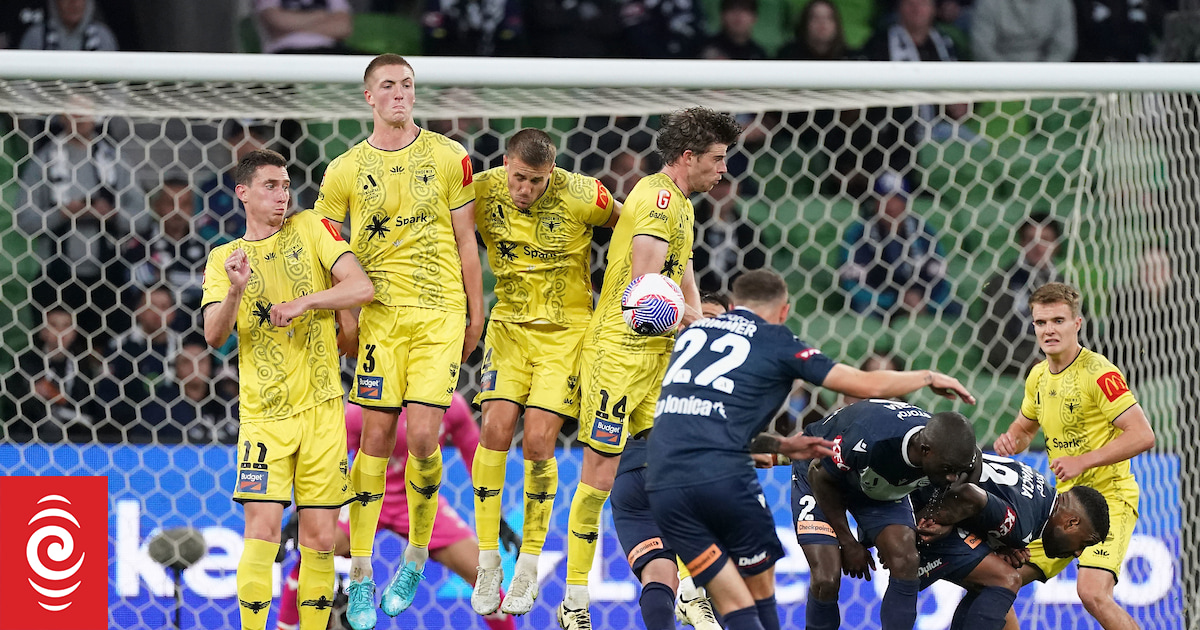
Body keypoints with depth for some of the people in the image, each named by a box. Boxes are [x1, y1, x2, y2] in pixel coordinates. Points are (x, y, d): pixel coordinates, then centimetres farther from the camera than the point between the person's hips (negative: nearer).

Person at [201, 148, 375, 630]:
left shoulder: (309, 229, 6)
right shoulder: (223, 259, 7)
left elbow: (362, 287, -3)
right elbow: (214, 336, -5)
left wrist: (304, 302, -17)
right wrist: (236, 291, -23)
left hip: (322, 409, 1)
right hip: (264, 413, -1)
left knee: (319, 535, 2)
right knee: (262, 528, -13)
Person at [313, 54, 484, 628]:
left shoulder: (448, 157, 4)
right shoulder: (346, 171, 3)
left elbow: (464, 240, 9)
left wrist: (476, 311, 9)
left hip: (440, 312, 0)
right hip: (378, 315, 0)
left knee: (422, 436, -8)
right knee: (376, 436, -2)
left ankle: (416, 555, 14)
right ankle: (360, 576, 4)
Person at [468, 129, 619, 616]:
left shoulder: (579, 195, -17)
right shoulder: (483, 191, -11)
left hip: (566, 329, -2)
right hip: (510, 324, 2)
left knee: (538, 442, -10)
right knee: (495, 430, -12)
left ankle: (529, 568, 6)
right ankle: (487, 565, -2)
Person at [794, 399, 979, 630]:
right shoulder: (869, 442, -43)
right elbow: (820, 477, -23)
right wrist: (848, 544, -15)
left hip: (881, 487, 5)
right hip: (820, 477, -4)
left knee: (905, 562, -19)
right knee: (827, 579, -19)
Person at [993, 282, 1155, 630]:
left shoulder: (1099, 373, -15)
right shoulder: (1039, 376, 8)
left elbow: (1143, 435, -20)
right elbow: (1024, 427, 26)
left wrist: (1083, 461, -25)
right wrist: (1011, 439, 2)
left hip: (1108, 499, -8)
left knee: (1093, 593, -26)